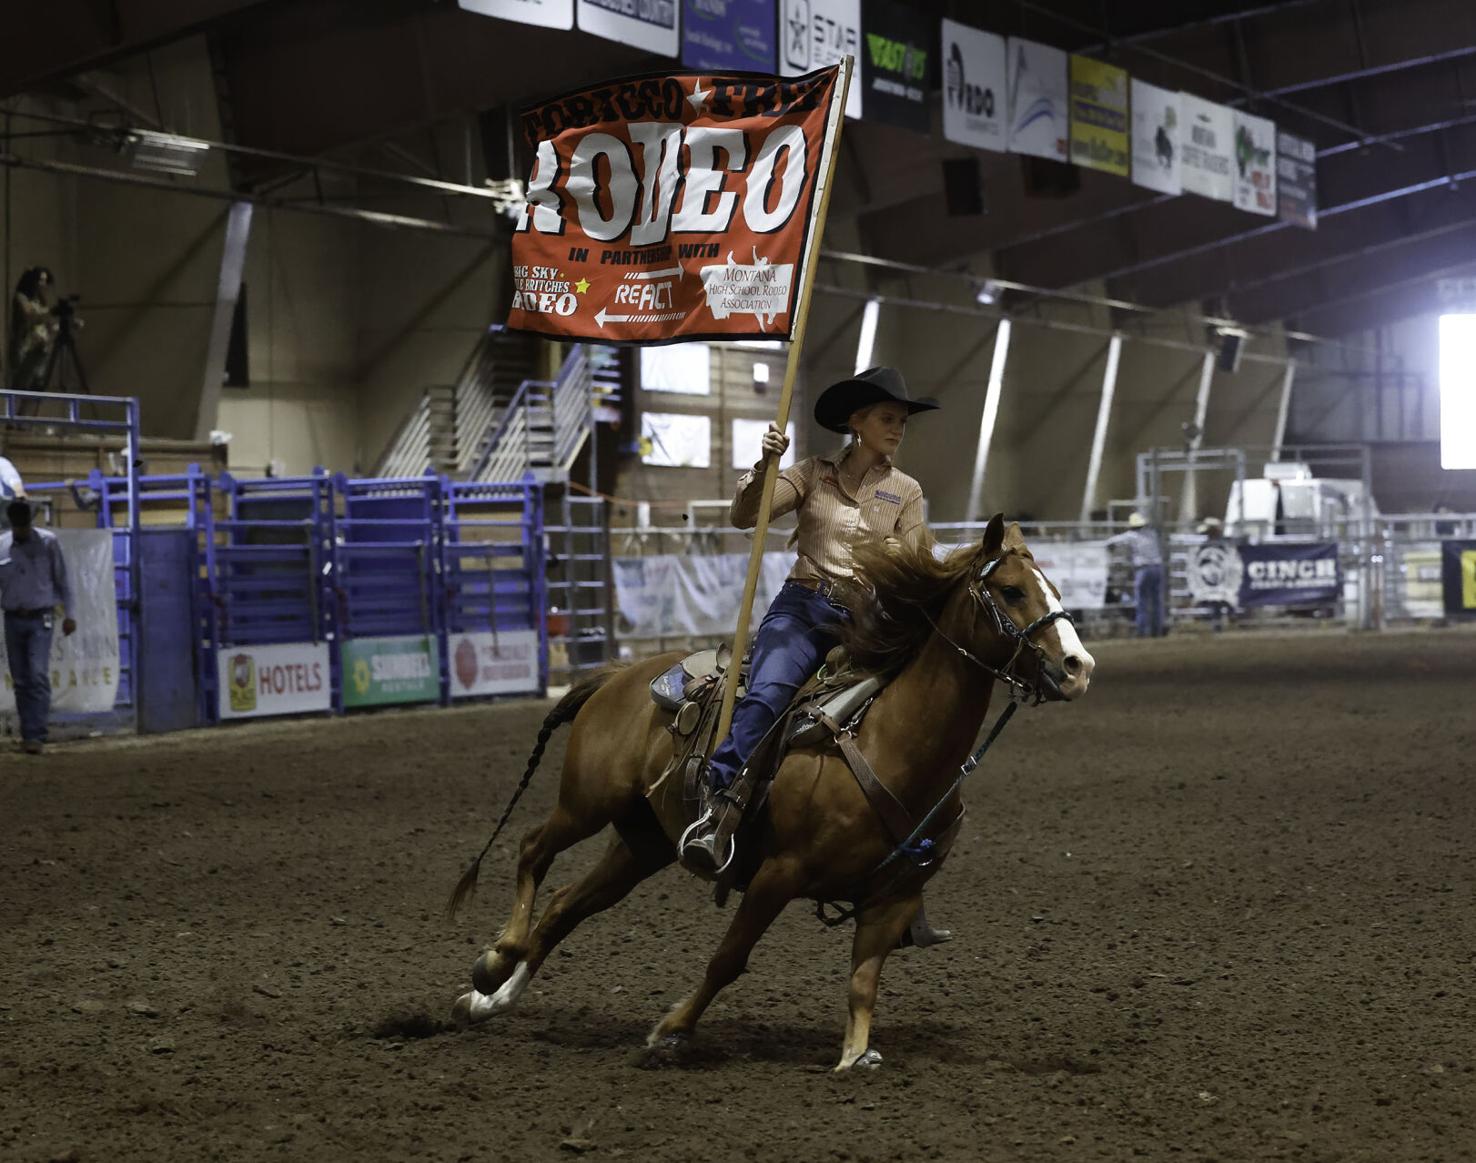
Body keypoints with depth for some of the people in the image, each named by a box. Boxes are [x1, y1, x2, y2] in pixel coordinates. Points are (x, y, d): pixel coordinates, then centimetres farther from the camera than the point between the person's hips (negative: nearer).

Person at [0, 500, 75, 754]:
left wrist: (68, 615, 1)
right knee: (20, 680, 7)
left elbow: (61, 580, 3)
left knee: (38, 676, -14)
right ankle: (27, 733, 14)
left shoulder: (48, 542, -1)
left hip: (40, 620, -3)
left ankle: (36, 736, -17)